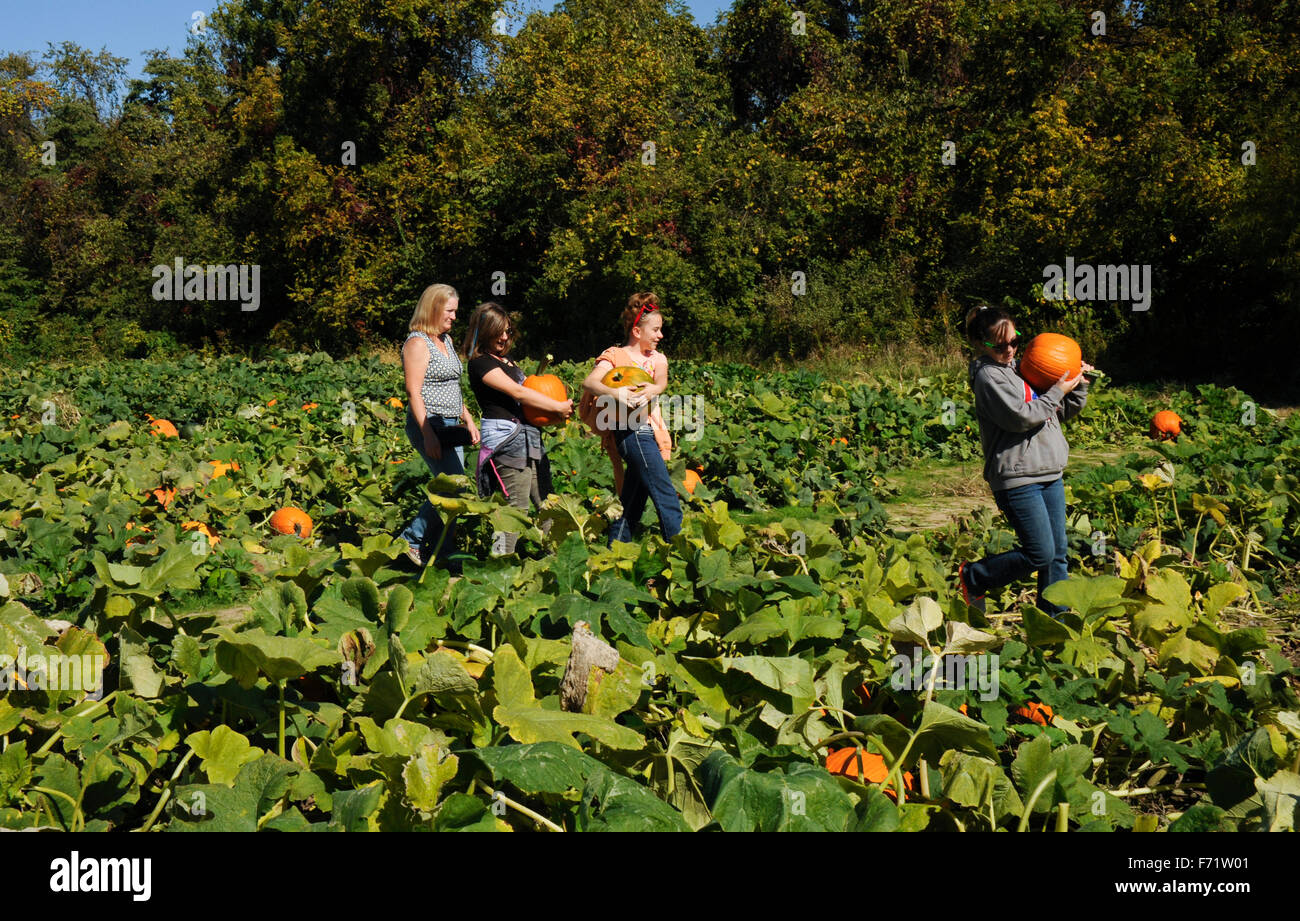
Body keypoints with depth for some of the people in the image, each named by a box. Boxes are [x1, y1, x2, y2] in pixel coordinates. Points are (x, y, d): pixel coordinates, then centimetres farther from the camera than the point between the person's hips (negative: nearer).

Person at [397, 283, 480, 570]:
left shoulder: (446, 340, 17)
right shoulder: (418, 342, -10)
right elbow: (414, 393, -16)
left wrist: (468, 420, 20)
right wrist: (428, 435, -21)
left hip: (450, 426, 9)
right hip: (428, 425, -9)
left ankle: (441, 555, 13)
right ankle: (412, 539, -1)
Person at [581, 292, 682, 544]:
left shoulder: (656, 358, 15)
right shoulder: (615, 356, -4)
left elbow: (662, 384, -4)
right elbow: (589, 383, -19)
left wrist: (652, 389, -27)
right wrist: (614, 393, -37)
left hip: (649, 431, 8)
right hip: (633, 432, -8)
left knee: (635, 498, 12)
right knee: (667, 498, -11)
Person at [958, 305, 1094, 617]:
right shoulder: (989, 375, -9)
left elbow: (1065, 411, 25)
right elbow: (1021, 417, -20)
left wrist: (1079, 384, 8)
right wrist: (1057, 391, -9)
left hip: (1050, 474, 8)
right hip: (1017, 478, -8)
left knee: (1058, 553, 9)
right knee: (1040, 554, -8)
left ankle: (1054, 618, 19)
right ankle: (972, 578, 10)